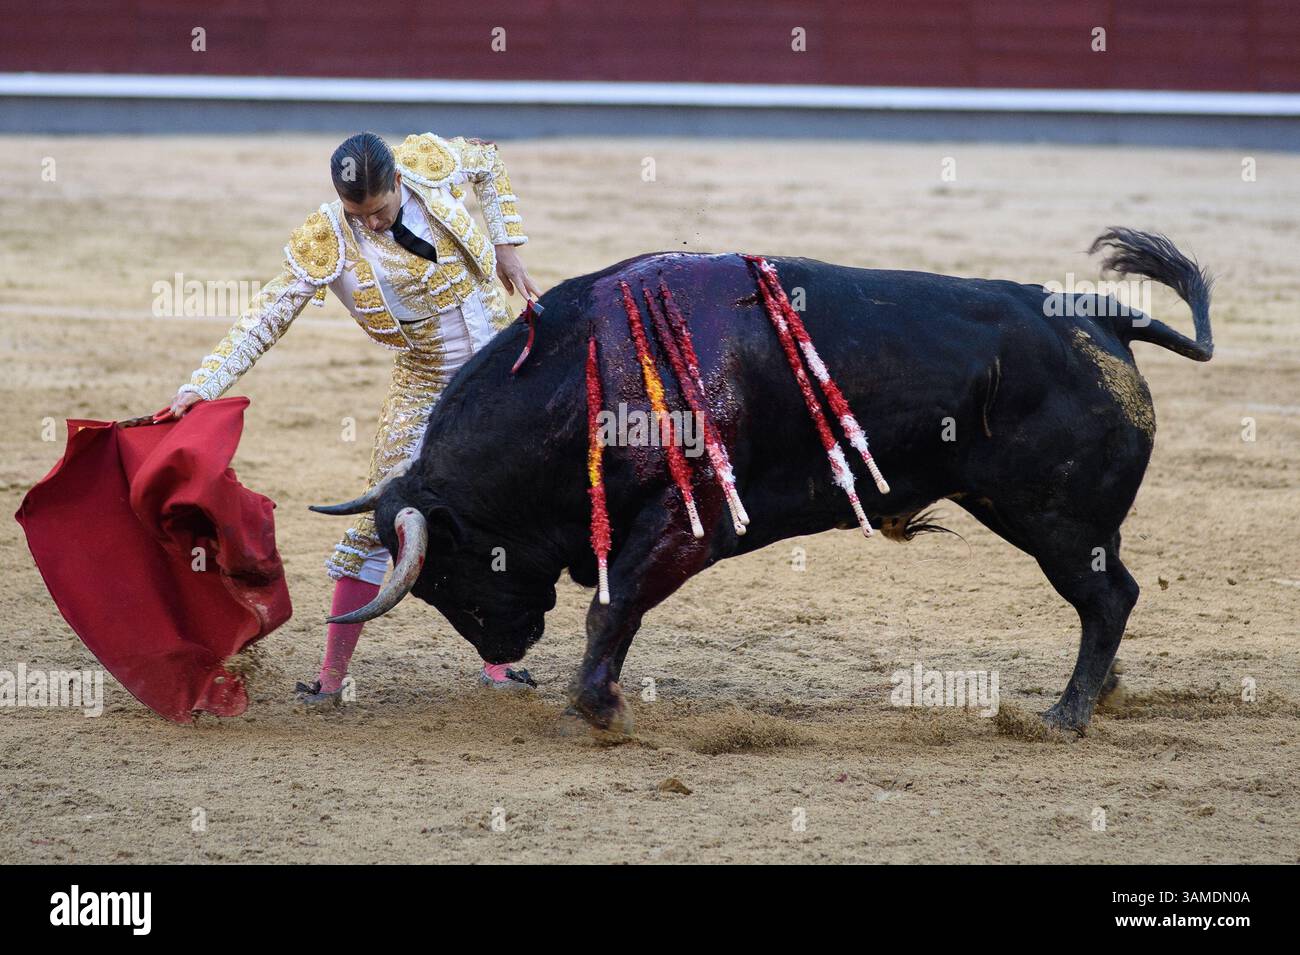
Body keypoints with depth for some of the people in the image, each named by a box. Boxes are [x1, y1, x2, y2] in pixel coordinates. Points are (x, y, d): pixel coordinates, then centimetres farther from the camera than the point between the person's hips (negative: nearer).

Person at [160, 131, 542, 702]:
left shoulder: (430, 162, -12)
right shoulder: (326, 244, -19)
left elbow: (488, 162, 11)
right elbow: (264, 320, -20)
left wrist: (506, 248, 6)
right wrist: (201, 385, -31)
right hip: (426, 387, -2)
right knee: (381, 521, -9)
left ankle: (497, 661, 15)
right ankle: (332, 674, -3)